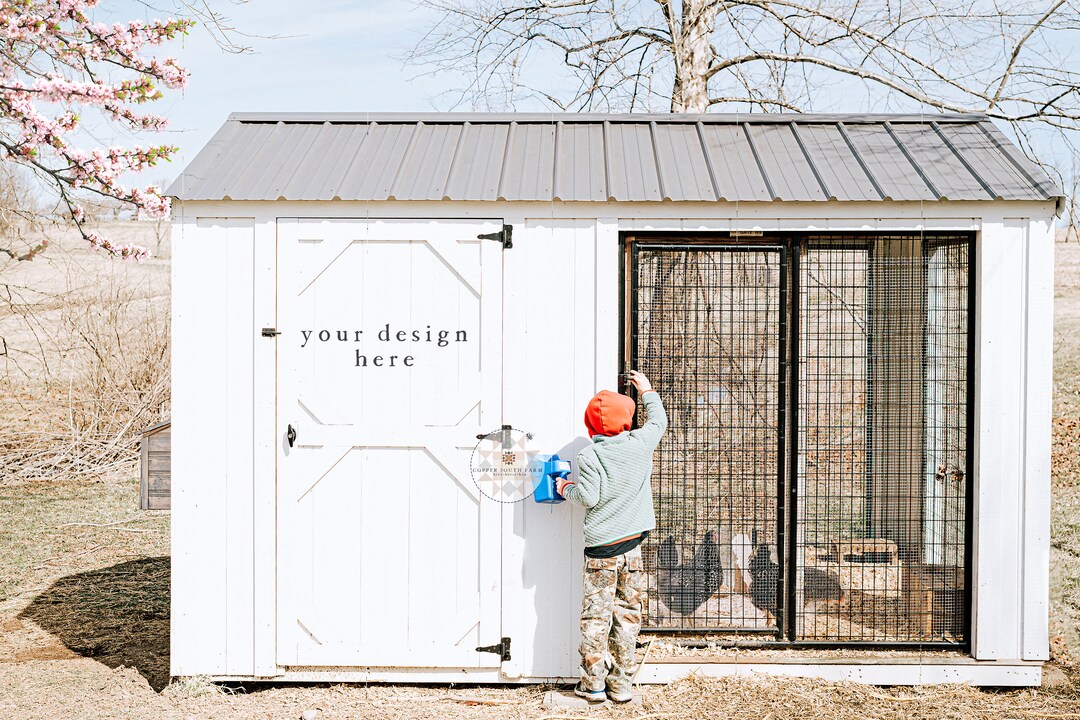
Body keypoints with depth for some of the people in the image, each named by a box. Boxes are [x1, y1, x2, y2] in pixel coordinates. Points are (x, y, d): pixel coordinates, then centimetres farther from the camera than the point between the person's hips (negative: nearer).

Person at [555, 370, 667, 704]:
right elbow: (658, 421, 20)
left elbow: (587, 498, -14)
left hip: (601, 548, -3)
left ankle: (594, 684, 9)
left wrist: (566, 488, 6)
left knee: (596, 616, 4)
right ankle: (621, 685, 11)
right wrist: (647, 391, 35)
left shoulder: (589, 455, -10)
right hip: (633, 546, 3)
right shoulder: (640, 444, 0)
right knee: (628, 615, 8)